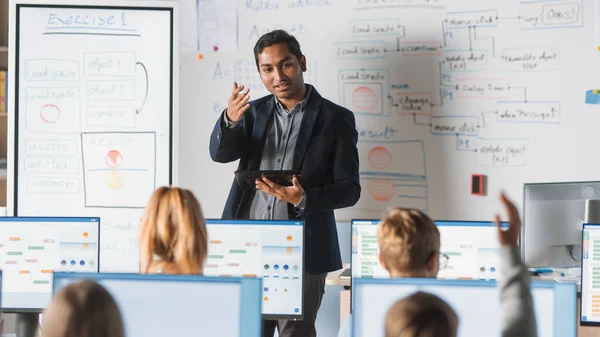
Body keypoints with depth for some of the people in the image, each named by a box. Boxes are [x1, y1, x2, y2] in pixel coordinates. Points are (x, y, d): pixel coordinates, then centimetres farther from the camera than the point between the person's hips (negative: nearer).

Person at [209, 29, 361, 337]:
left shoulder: (336, 119, 0)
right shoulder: (253, 112, 12)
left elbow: (349, 189, -2)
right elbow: (220, 153, -4)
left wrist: (303, 199, -20)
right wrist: (230, 120, -25)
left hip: (303, 253, -3)